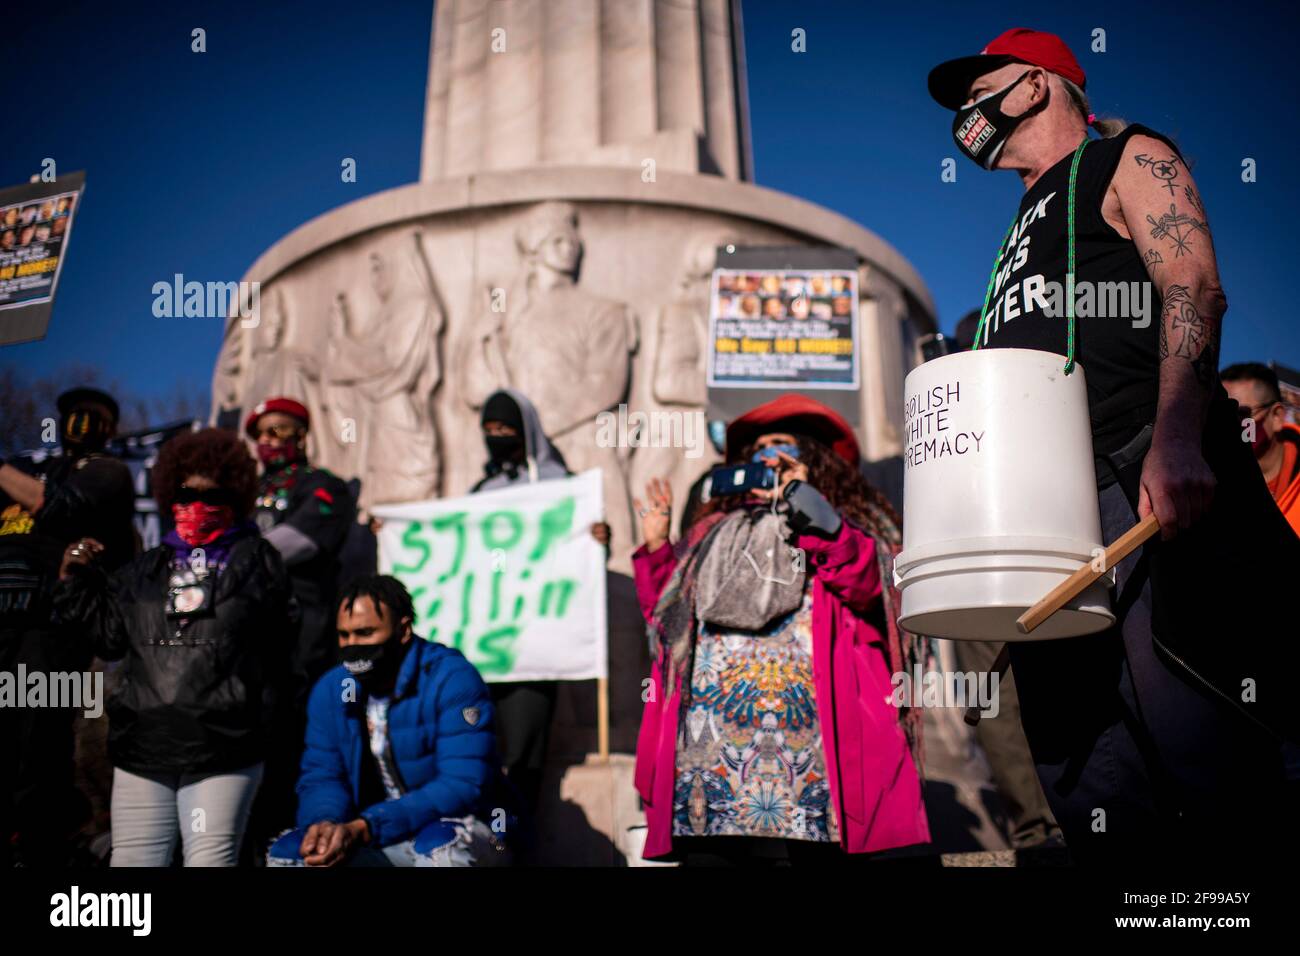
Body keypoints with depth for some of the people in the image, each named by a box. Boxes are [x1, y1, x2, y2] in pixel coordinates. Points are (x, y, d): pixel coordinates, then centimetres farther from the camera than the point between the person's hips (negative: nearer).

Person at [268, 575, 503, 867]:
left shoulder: (453, 679, -17)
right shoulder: (330, 690, 2)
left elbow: (464, 785, -23)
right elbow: (321, 776, 4)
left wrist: (364, 828, -31)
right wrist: (323, 823, -22)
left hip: (454, 830, -5)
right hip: (371, 839, 6)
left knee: (442, 851, -38)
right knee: (286, 853, -15)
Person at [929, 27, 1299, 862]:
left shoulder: (1130, 160, 10)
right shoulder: (1026, 225, 32)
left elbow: (1194, 290, -8)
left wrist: (1176, 441, -24)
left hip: (1153, 487, -8)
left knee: (1193, 745, -15)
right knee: (1081, 788, 2)